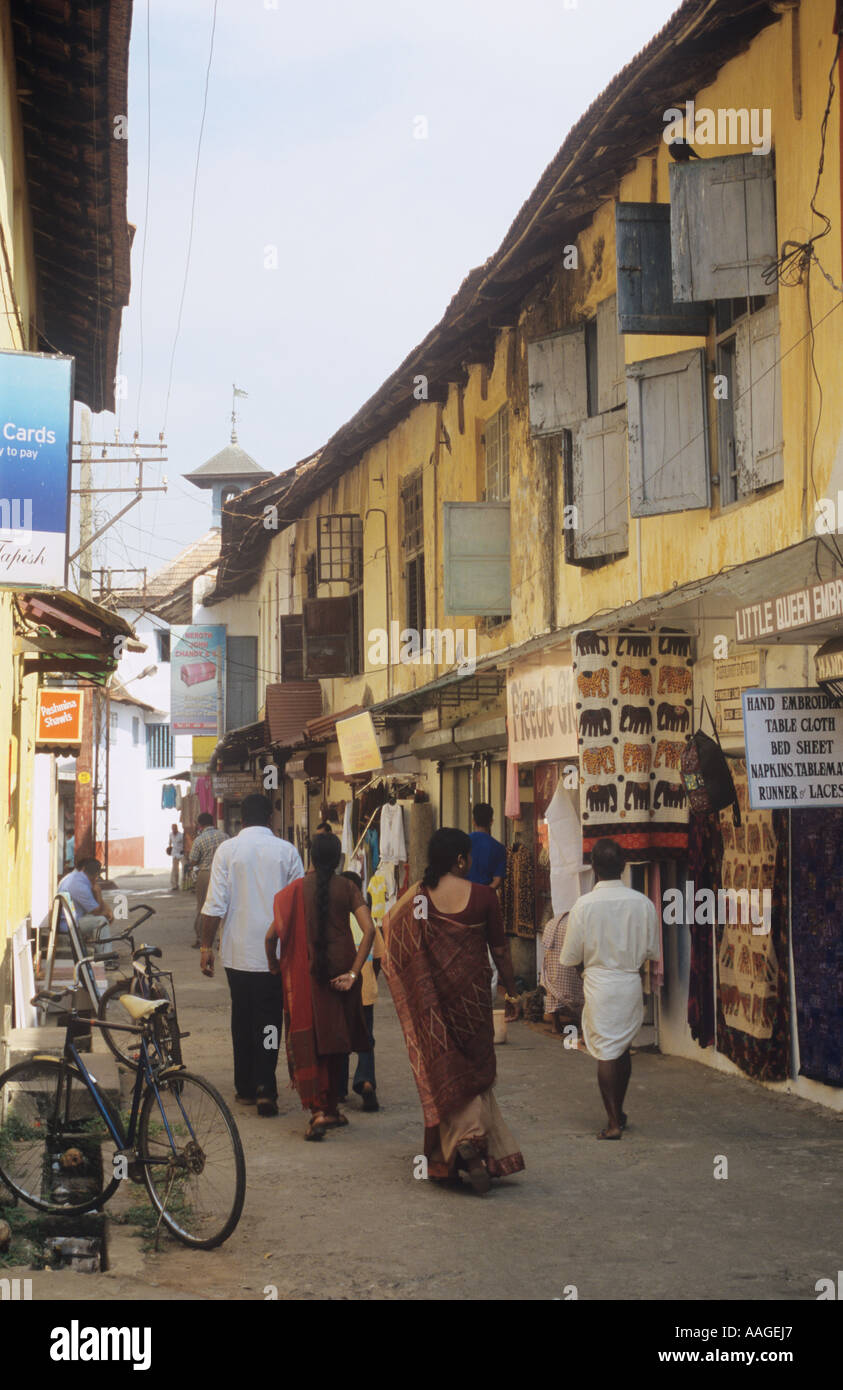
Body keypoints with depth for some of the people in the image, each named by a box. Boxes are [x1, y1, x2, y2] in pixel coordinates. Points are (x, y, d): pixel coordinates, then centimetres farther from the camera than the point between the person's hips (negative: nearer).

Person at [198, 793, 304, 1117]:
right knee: (269, 1018, 2)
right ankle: (265, 1087, -11)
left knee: (242, 1019, 13)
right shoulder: (286, 851, -1)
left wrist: (206, 946, 3)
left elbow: (215, 905, -6)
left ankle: (245, 1088, 20)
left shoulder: (227, 850, -3)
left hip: (237, 952, 1)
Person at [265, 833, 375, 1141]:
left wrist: (275, 966, 13)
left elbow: (272, 935, -5)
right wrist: (353, 972, -12)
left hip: (304, 973, -2)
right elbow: (369, 929, -13)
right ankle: (332, 1109, 26)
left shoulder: (294, 891, -3)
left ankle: (317, 1110, -14)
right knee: (336, 1038, 16)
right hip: (339, 970, 2)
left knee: (307, 1040, 2)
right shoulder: (347, 888, -2)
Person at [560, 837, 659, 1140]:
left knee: (606, 1051, 2)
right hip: (631, 983, 3)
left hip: (598, 983, -3)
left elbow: (571, 956, -6)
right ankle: (618, 1111, 33)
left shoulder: (584, 904, -12)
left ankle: (614, 1123, 2)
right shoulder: (642, 903, -5)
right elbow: (653, 951, 4)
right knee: (623, 1048, 20)